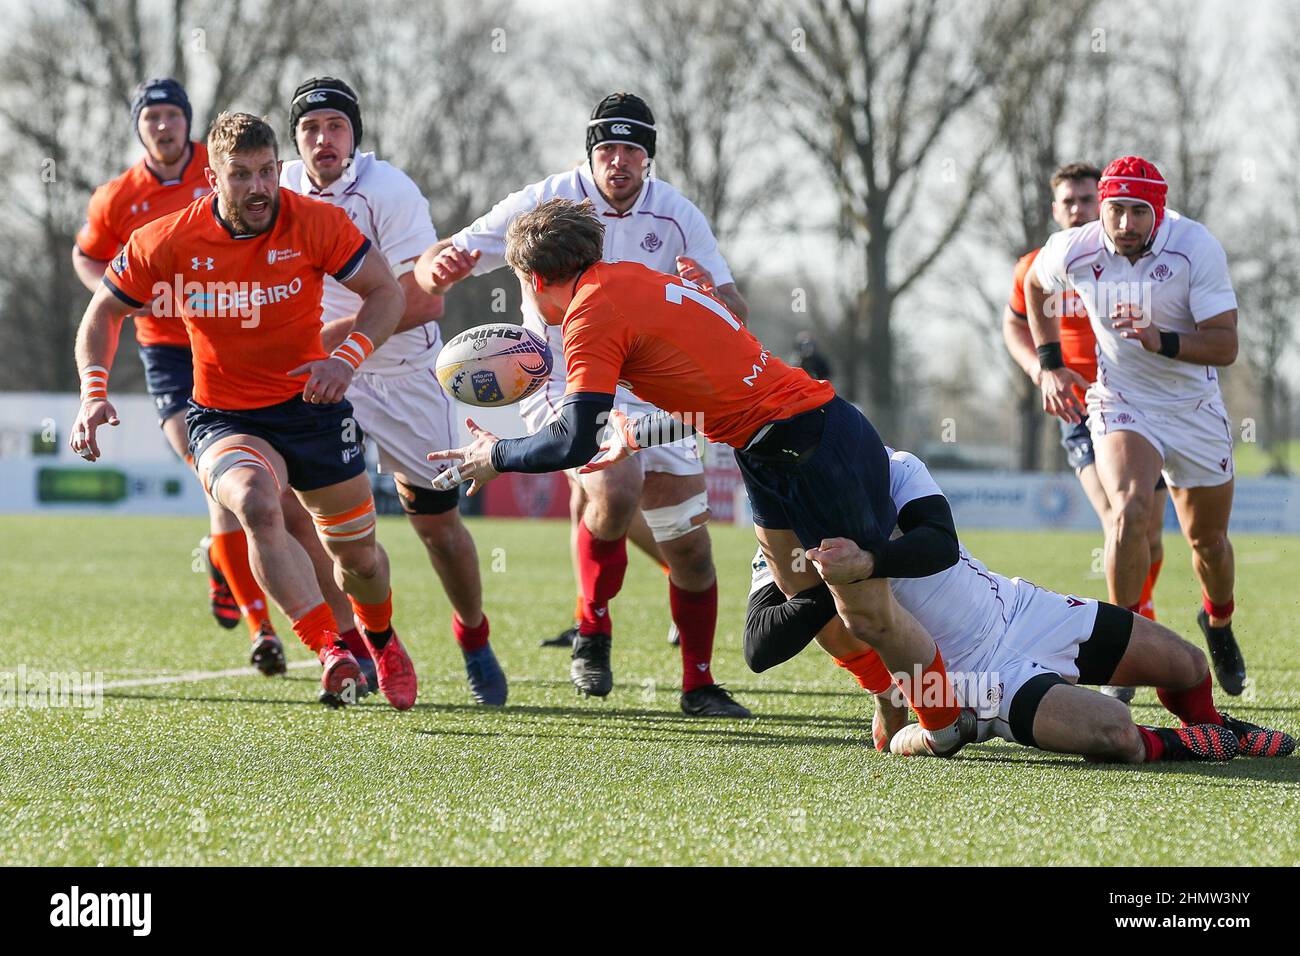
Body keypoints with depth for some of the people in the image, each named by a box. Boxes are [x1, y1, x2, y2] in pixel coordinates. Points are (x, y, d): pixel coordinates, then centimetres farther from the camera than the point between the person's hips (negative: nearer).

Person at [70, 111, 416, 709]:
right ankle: (330, 650, -36)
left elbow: (386, 291, -6)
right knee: (257, 504, -35)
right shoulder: (169, 241, -13)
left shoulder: (314, 222, -14)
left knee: (358, 557, 11)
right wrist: (94, 394, -14)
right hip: (223, 418, -1)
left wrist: (348, 358, -24)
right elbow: (103, 312, 1)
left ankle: (380, 641, 46)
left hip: (310, 406, 1)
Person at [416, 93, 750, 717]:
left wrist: (709, 293, -26)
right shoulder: (546, 202, -10)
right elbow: (431, 271, -11)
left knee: (691, 549, 2)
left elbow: (737, 320, -3)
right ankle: (592, 630, -7)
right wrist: (441, 266, -37)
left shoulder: (676, 216, -1)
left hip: (652, 395, 4)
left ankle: (698, 686, 21)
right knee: (615, 490, -31)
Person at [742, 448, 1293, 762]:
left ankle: (1215, 730, 42)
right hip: (987, 676, -4)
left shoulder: (894, 470, -6)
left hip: (1019, 608, 4)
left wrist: (871, 561, -43)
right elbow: (759, 650, -25)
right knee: (1116, 736, -28)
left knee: (1185, 667, 8)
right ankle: (1173, 747, 6)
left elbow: (941, 546, -24)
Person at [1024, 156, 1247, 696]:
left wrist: (1162, 341, -40)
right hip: (1121, 407, -1)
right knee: (1130, 510, -28)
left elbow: (1225, 346, -23)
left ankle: (1218, 624, 45)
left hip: (1195, 409, 1)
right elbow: (1035, 286, 10)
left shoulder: (1195, 248, -21)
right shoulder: (1073, 252, -16)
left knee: (1208, 540, 14)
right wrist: (1050, 365, 6)